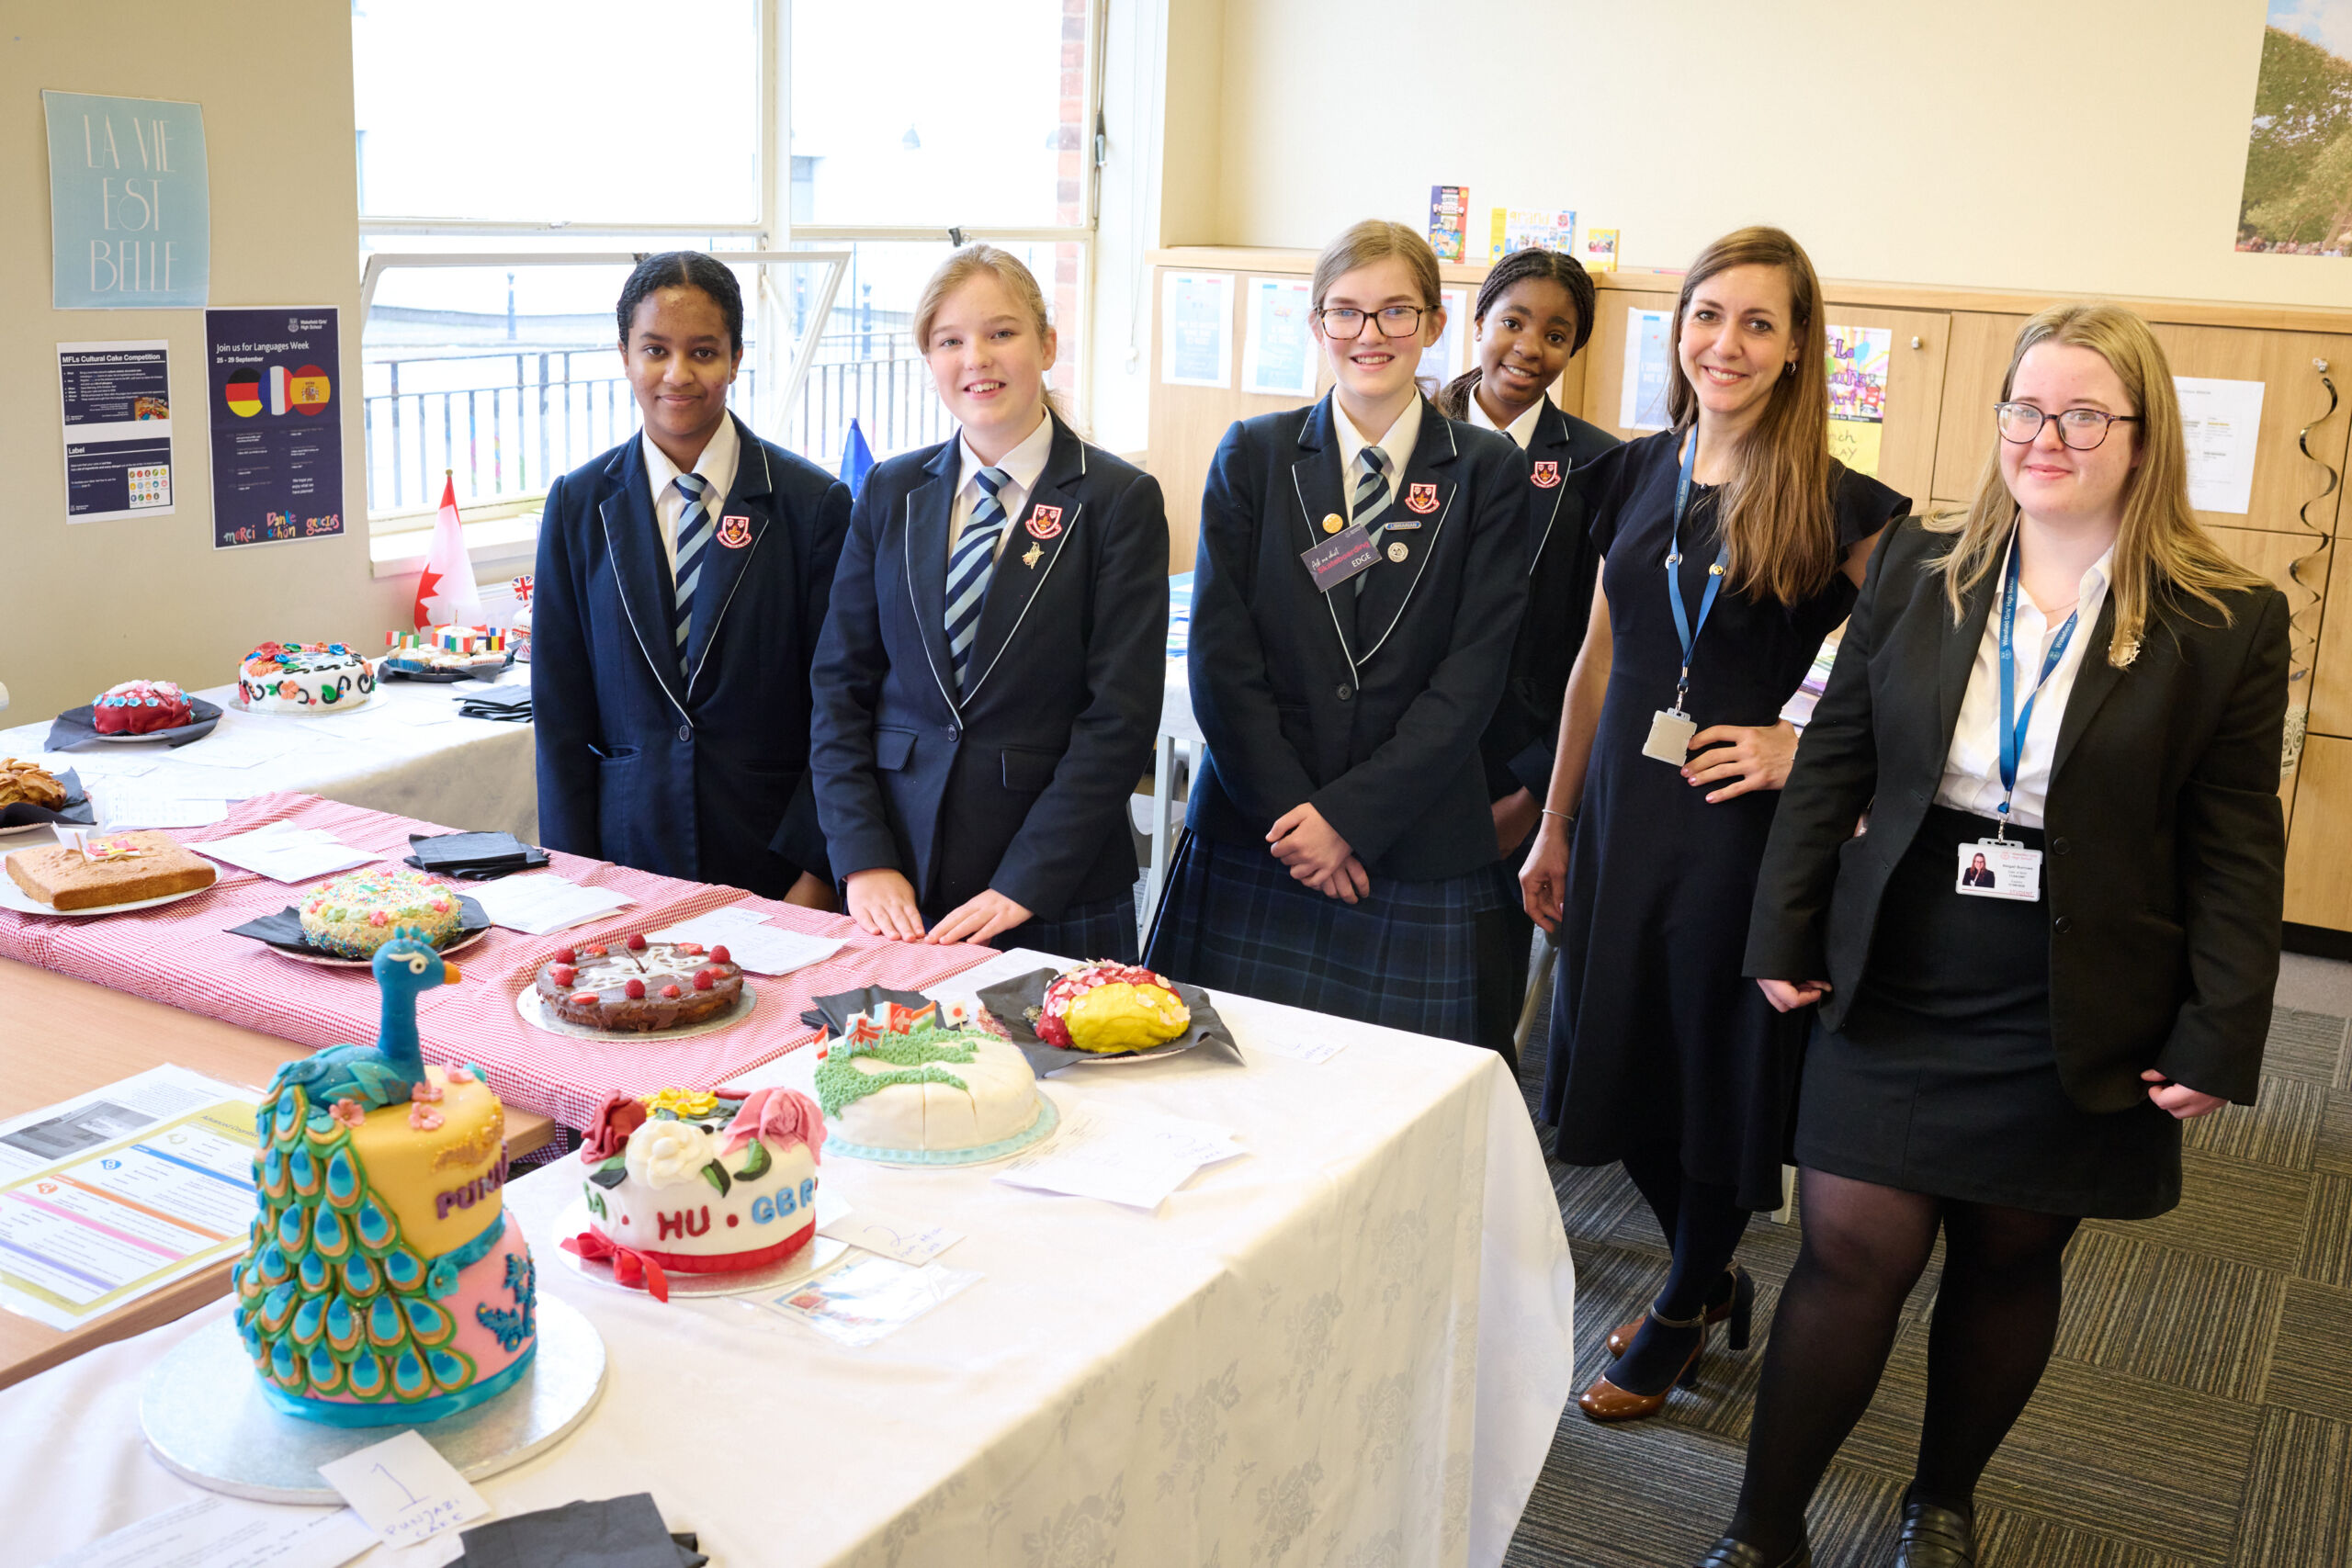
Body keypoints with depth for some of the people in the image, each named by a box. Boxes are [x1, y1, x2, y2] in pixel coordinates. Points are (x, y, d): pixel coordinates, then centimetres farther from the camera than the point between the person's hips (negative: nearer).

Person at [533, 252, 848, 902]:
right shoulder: (577, 504, 3)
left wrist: (815, 871, -12)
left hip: (771, 854, -1)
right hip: (629, 846, 2)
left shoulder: (813, 502, -5)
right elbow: (560, 713, 4)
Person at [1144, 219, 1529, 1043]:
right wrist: (1287, 813, -9)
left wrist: (1351, 814, -11)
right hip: (1251, 843, 1)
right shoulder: (1252, 456, 6)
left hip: (1414, 848, 0)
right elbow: (1220, 657, 0)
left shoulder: (1486, 472, 4)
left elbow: (1473, 673, -3)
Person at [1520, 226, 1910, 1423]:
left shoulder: (1843, 510, -9)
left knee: (1720, 1079, 8)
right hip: (1624, 814, 5)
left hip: (1746, 828, -5)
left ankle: (1681, 1315, 32)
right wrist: (1554, 826, 12)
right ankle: (1712, 1278, 38)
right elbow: (1599, 661, 11)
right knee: (1620, 1062, 13)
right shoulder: (1634, 475, 5)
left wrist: (1808, 747, -18)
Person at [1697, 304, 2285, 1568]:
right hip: (1895, 987, 1)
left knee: (2009, 1263, 13)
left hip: (2074, 1023, -1)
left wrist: (2217, 1041, -7)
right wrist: (1784, 935, 2)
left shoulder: (2225, 623, -5)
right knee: (1851, 1254, 1)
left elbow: (2236, 849, -3)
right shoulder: (1918, 571, 1)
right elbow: (1831, 764, 5)